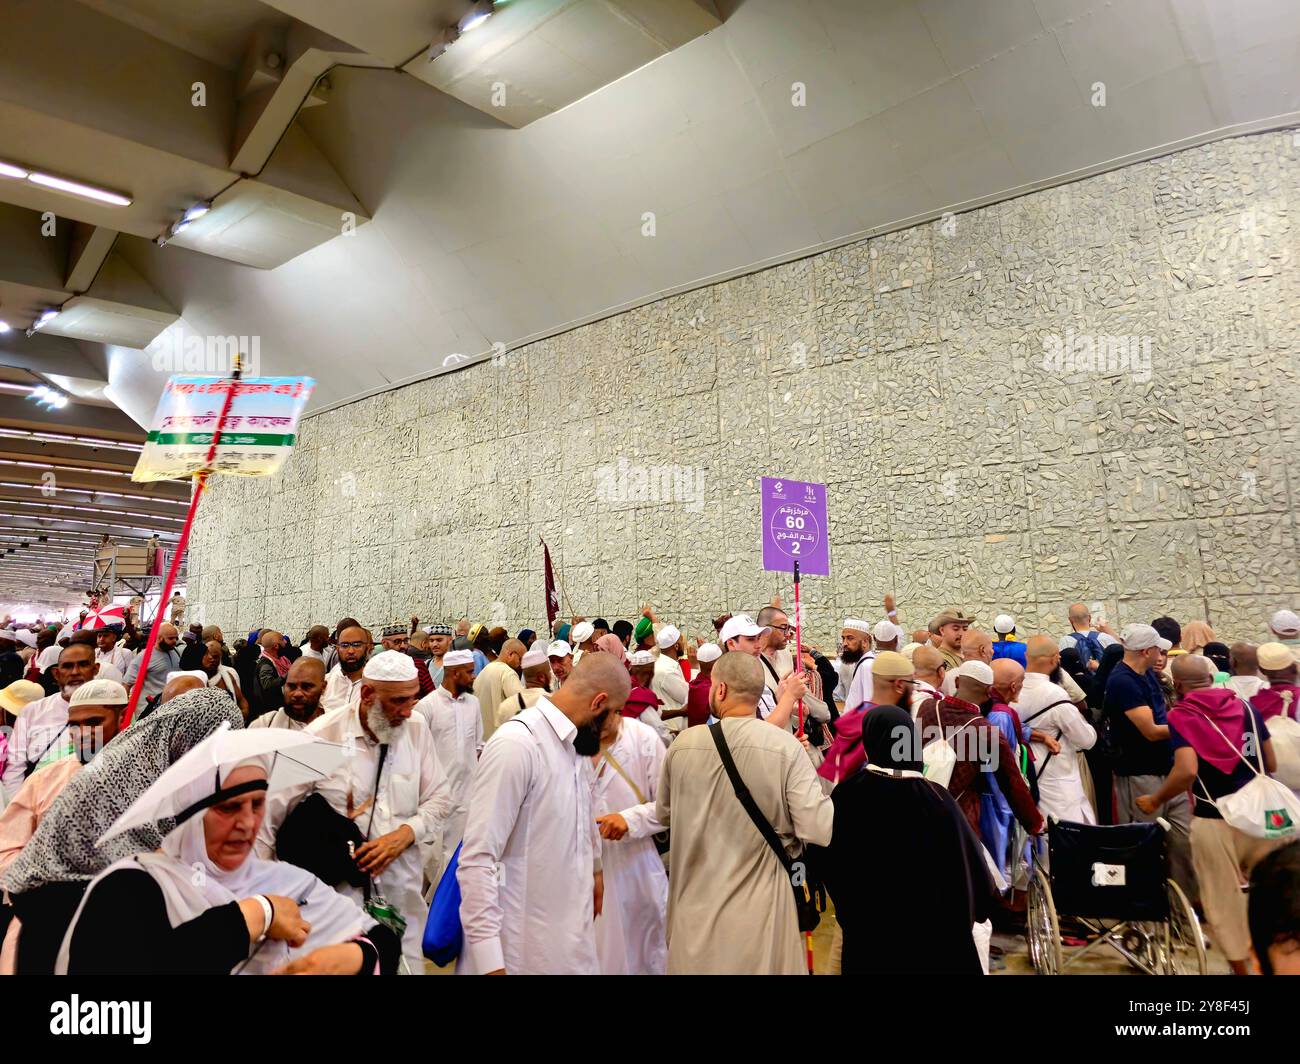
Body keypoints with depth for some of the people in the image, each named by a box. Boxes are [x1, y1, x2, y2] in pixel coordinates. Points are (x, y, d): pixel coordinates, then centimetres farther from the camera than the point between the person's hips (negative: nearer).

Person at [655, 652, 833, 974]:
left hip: (696, 907, 2)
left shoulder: (683, 744, -8)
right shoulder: (787, 747, -17)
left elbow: (663, 815, 8)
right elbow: (819, 829, -19)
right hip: (758, 913, -2)